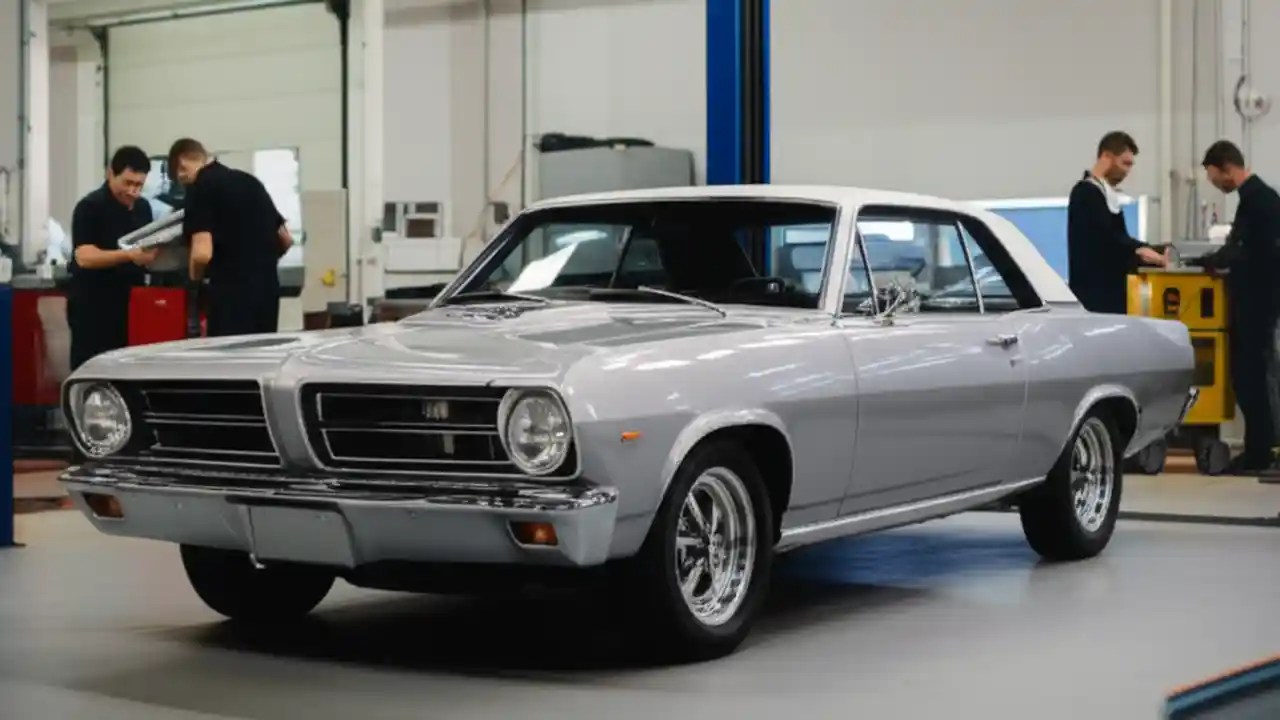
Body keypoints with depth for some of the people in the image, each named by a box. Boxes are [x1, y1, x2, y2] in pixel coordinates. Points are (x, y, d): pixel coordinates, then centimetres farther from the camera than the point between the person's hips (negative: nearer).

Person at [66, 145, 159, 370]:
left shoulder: (143, 208, 12)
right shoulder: (90, 207, -10)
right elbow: (84, 257, -20)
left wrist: (154, 253, -3)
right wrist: (129, 255, -32)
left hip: (129, 302, 6)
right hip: (92, 305, -6)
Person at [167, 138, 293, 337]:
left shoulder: (200, 188, -6)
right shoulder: (248, 180, 16)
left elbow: (203, 253, -17)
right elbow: (286, 240, 21)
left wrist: (195, 278, 2)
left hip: (232, 290, -7)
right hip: (268, 286, 7)